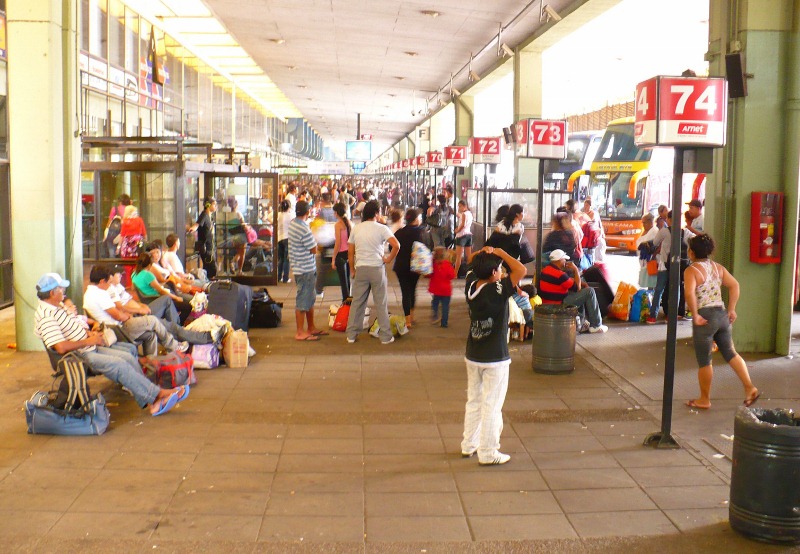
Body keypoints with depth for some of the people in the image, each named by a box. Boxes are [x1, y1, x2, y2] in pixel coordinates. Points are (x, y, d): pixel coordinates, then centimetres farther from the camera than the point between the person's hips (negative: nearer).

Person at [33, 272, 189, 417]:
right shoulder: (45, 316, -20)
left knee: (129, 357, -4)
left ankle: (152, 403, -6)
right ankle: (158, 394, -15)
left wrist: (90, 333, 5)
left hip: (90, 349, 10)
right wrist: (88, 341, -17)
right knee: (119, 364, -23)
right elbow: (61, 347, -28)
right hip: (77, 357, -10)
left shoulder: (58, 305, 12)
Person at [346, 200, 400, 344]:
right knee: (381, 304, 5)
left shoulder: (356, 229, 5)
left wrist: (352, 270, 14)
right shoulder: (382, 228, -6)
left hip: (360, 269, 3)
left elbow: (350, 252, 6)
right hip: (377, 268, -3)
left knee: (357, 302, 11)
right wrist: (388, 259, -5)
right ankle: (386, 336, 10)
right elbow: (396, 245, -19)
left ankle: (351, 335, 15)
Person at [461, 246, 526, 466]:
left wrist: (483, 253, -6)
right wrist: (501, 253, -13)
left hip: (472, 357, 7)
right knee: (492, 406, 2)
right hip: (495, 359, -7)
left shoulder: (470, 286, -4)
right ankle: (488, 453, 8)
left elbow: (472, 264, 13)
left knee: (473, 401, 19)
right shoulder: (497, 291, -22)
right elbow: (521, 270, -24)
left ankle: (468, 445, 30)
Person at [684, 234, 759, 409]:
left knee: (704, 361, 5)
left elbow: (689, 293, -27)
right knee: (730, 353, 18)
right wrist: (731, 309, 8)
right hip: (722, 314, 7)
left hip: (704, 318, -7)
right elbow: (734, 285, 7)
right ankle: (750, 388, 12)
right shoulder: (717, 267, 9)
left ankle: (704, 400, 17)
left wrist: (695, 316, -19)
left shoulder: (692, 270, -11)